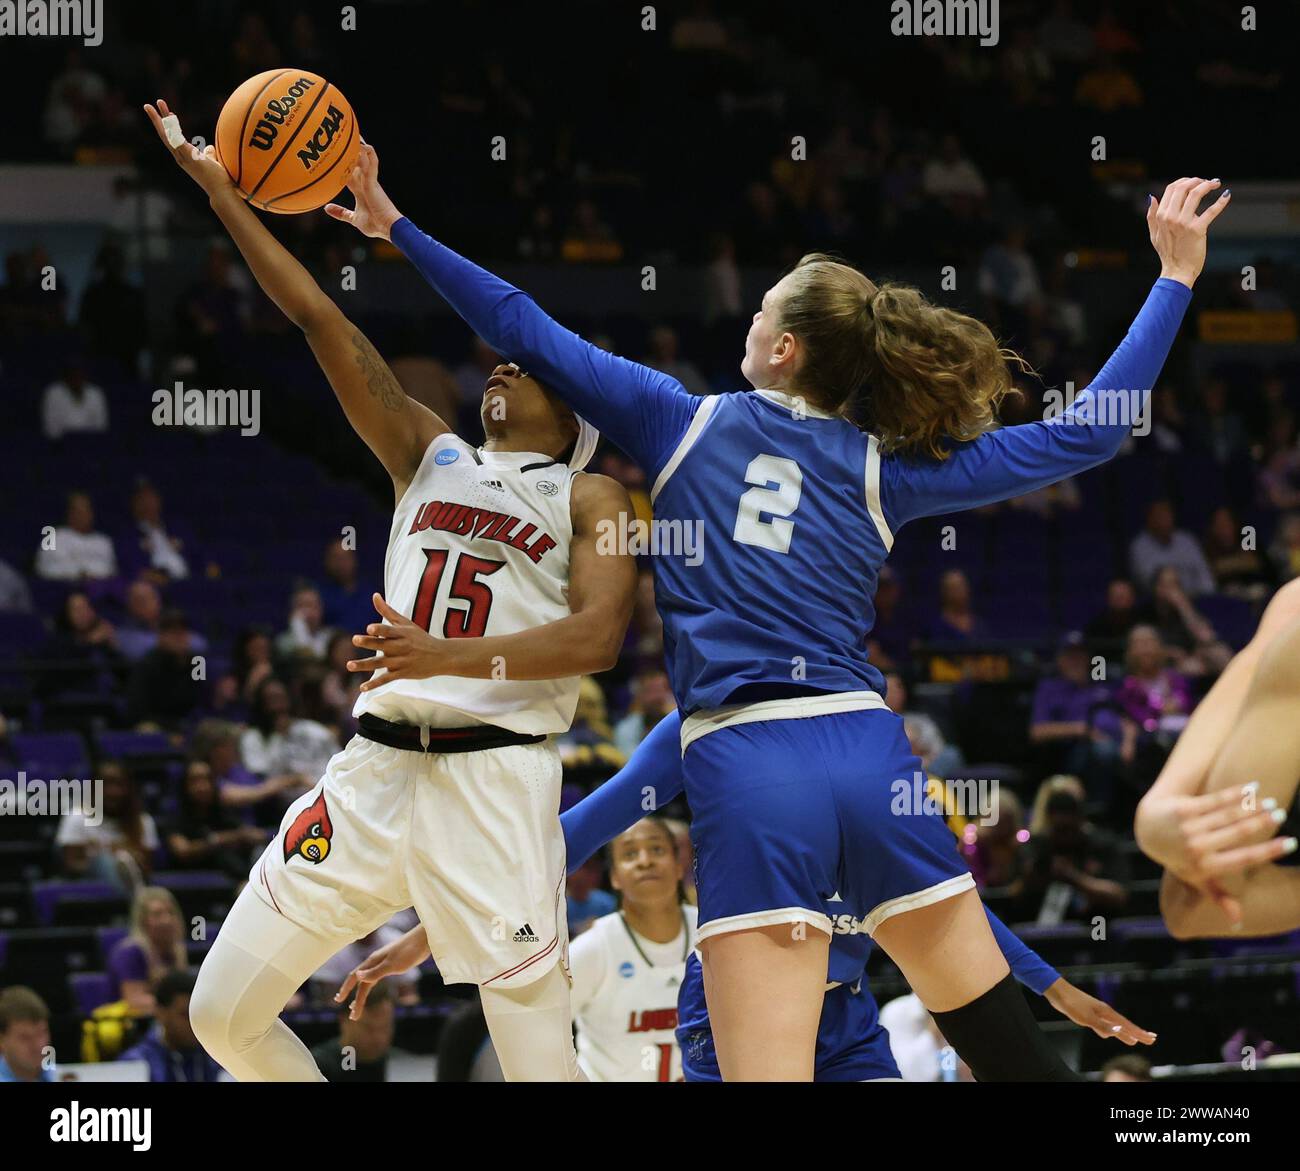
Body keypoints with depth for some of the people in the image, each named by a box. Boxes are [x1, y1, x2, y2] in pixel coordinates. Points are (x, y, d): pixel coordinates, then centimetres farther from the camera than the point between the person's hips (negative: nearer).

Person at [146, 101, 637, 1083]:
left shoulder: (589, 499, 7)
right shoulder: (431, 457, 19)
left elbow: (597, 635, -10)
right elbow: (323, 322, 13)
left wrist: (452, 657, -23)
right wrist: (224, 197, 8)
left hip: (497, 773, -5)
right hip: (378, 762, 5)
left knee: (542, 1067, -12)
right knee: (224, 1012, 2)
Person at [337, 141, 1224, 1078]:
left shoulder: (681, 424, 9)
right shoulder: (884, 470, 11)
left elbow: (525, 332, 13)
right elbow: (1086, 433, 10)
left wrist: (399, 230, 23)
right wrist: (1175, 276, 18)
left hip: (742, 765, -2)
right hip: (869, 753, 2)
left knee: (766, 1070, -8)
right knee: (1008, 1046, 11)